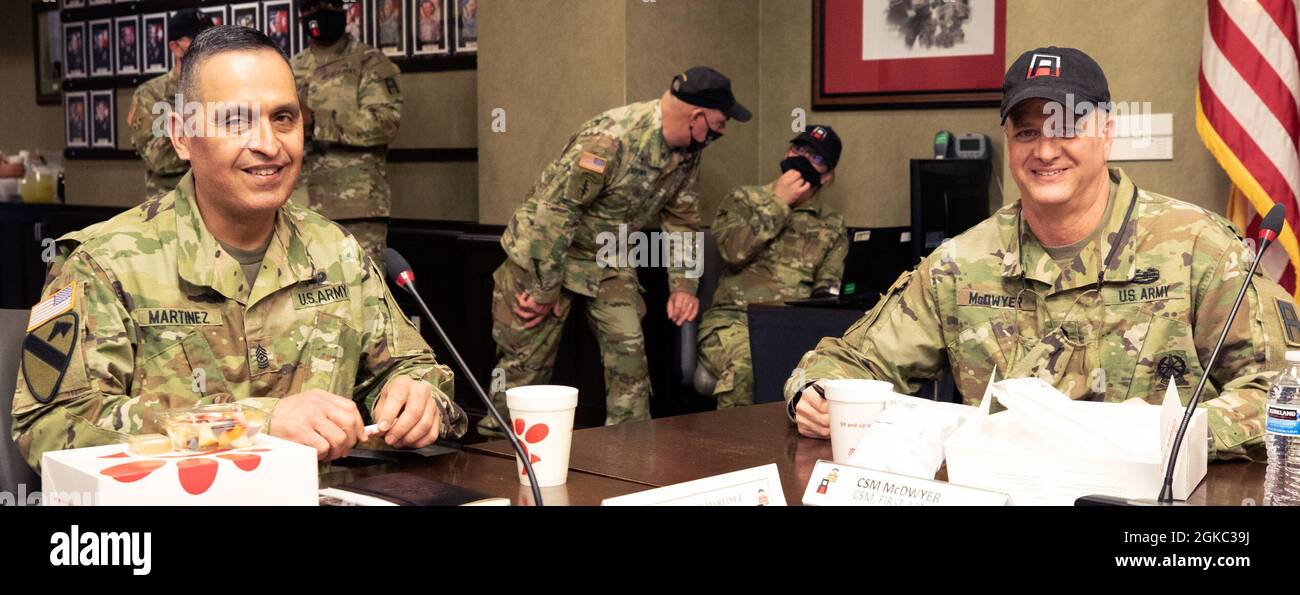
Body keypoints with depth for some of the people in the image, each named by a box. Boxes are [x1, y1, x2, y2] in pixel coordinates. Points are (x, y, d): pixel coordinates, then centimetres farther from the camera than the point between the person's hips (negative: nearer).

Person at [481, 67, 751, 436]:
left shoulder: (688, 150, -5)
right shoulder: (611, 139, -31)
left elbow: (682, 218, 10)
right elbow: (554, 209, -28)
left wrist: (683, 284, 0)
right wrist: (545, 290, -21)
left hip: (611, 259, 7)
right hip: (545, 253, -6)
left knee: (628, 349, -3)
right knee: (525, 361, 1)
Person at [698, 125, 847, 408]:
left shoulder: (832, 226, 20)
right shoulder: (743, 199, 16)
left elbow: (828, 291, 11)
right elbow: (733, 250, -4)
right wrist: (778, 203, 1)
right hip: (734, 318, -2)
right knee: (746, 364, -38)